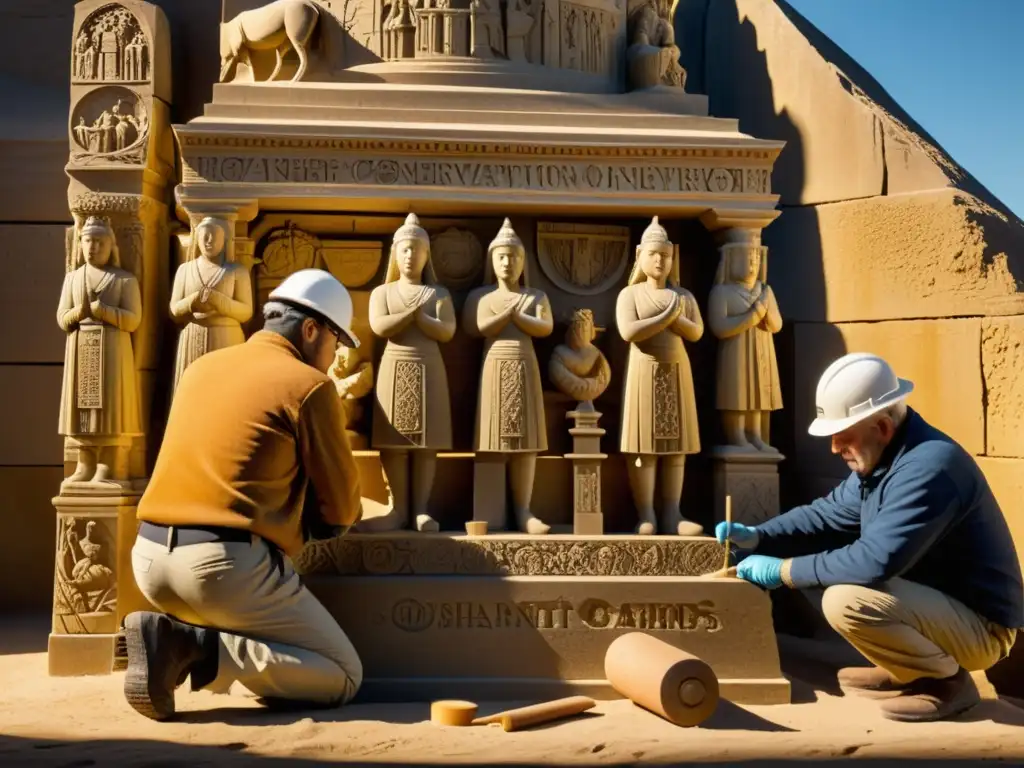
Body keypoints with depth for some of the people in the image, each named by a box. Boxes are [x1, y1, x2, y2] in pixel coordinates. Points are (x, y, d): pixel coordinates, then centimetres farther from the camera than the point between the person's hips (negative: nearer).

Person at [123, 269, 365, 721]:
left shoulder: (201, 367, 17)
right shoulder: (309, 384, -4)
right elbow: (340, 510, 0)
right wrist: (346, 512, 24)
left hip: (149, 557, 8)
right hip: (229, 563, -8)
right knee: (343, 676, 6)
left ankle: (174, 636, 4)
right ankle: (194, 649, -11)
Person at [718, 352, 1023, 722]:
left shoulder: (928, 468, -28)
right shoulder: (882, 457, 3)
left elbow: (875, 562, -34)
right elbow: (830, 514, 12)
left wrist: (783, 570, -24)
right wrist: (757, 537, -4)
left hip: (979, 625, -10)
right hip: (935, 601, 10)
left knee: (845, 601, -30)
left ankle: (948, 680, -6)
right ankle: (908, 671, 15)